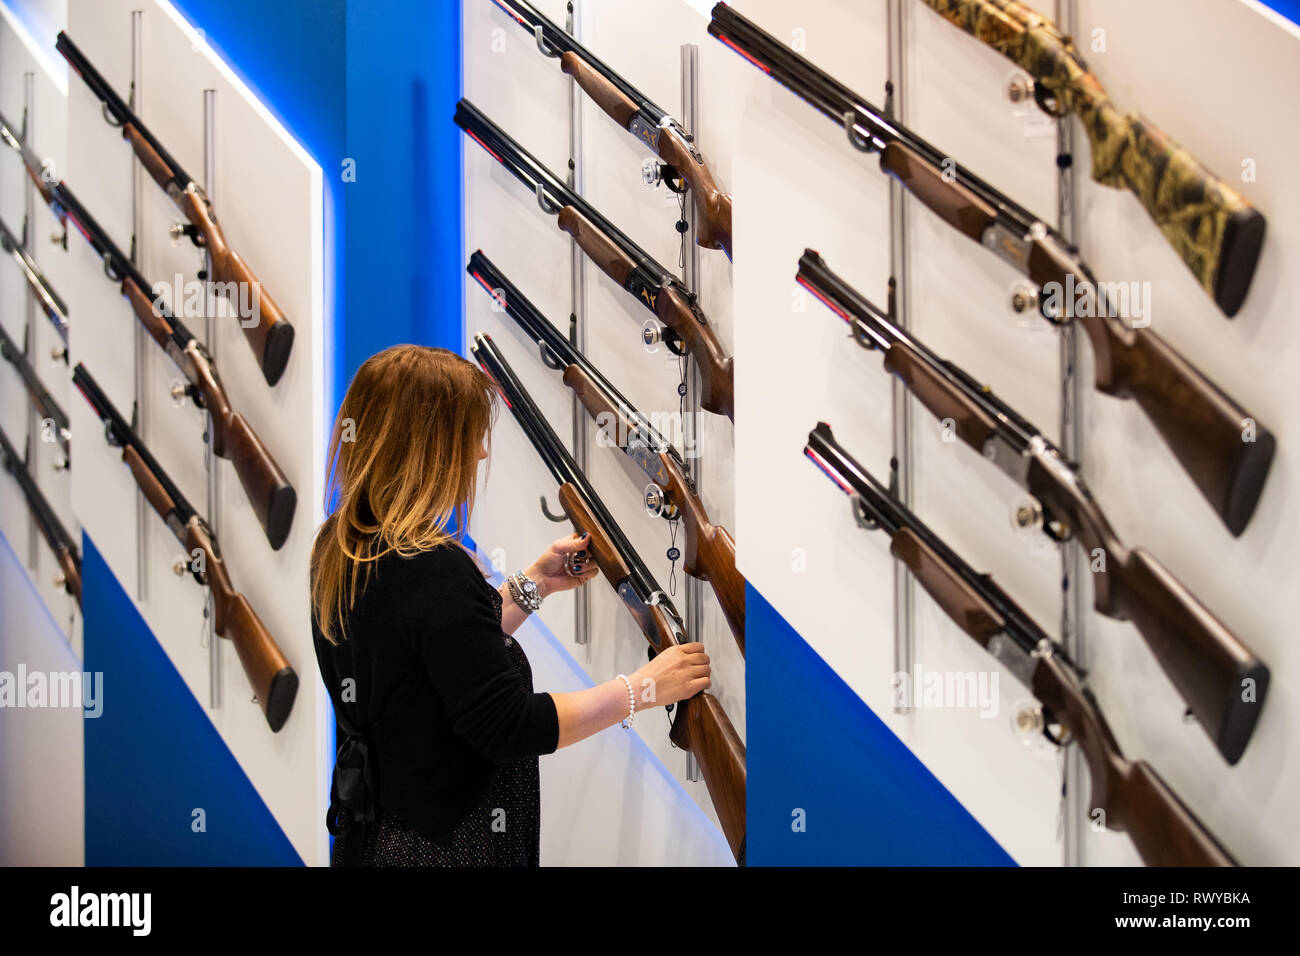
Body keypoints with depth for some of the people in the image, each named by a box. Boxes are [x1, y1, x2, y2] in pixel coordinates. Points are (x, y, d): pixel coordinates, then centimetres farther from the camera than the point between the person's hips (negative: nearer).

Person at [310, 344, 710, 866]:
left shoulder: (337, 546, 1)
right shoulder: (433, 570, -27)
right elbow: (508, 727, -24)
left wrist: (535, 582, 11)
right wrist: (641, 689, -16)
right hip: (444, 843, -9)